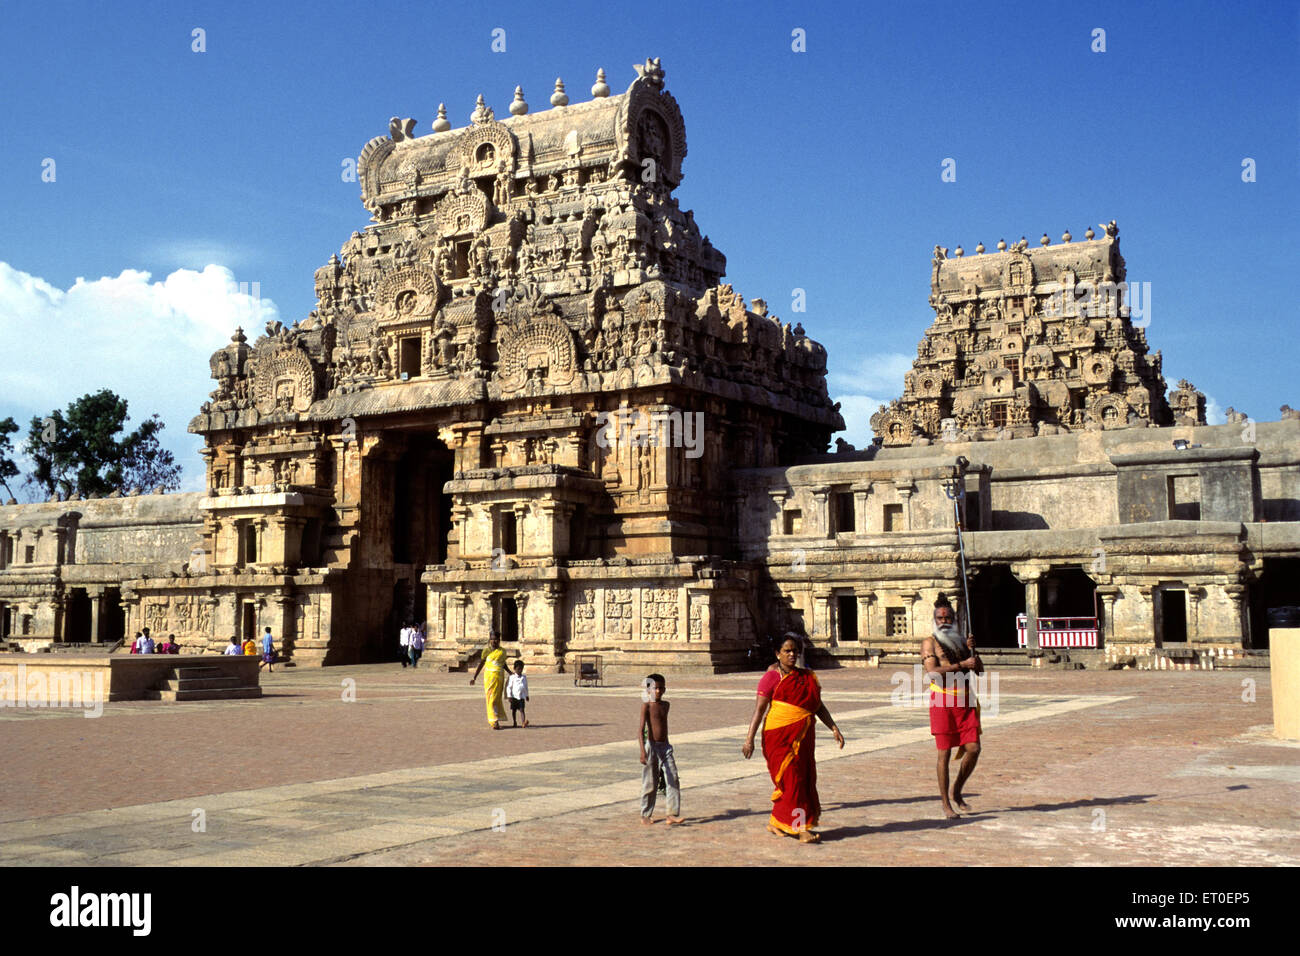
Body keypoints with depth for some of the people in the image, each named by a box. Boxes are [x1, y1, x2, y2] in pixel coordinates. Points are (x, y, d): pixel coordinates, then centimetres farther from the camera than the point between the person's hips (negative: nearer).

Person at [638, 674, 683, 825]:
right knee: (650, 784, 3)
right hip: (652, 747, -5)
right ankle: (646, 815, 18)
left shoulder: (666, 705, 9)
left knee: (673, 780, -8)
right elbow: (641, 729, -16)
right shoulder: (646, 705, -8)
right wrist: (643, 751, -24)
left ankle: (673, 814, -7)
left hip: (665, 747, 5)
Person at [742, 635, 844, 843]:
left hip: (803, 737, 6)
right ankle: (801, 828, -6)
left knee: (805, 778, 8)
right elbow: (759, 710, -7)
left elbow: (819, 707, 17)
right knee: (791, 779, -8)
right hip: (780, 736, -6)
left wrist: (834, 728, 7)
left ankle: (775, 822, 22)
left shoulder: (808, 678, 13)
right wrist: (750, 739, -12)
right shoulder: (772, 678, -4)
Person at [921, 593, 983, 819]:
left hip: (965, 701, 5)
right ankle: (946, 804, 6)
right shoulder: (929, 643, 1)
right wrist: (962, 665, -18)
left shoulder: (961, 641, 18)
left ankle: (957, 791, 20)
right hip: (942, 701, -5)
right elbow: (933, 671, -16)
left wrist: (972, 650, -2)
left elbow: (979, 669, 14)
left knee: (973, 749, -2)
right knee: (945, 753, -3)